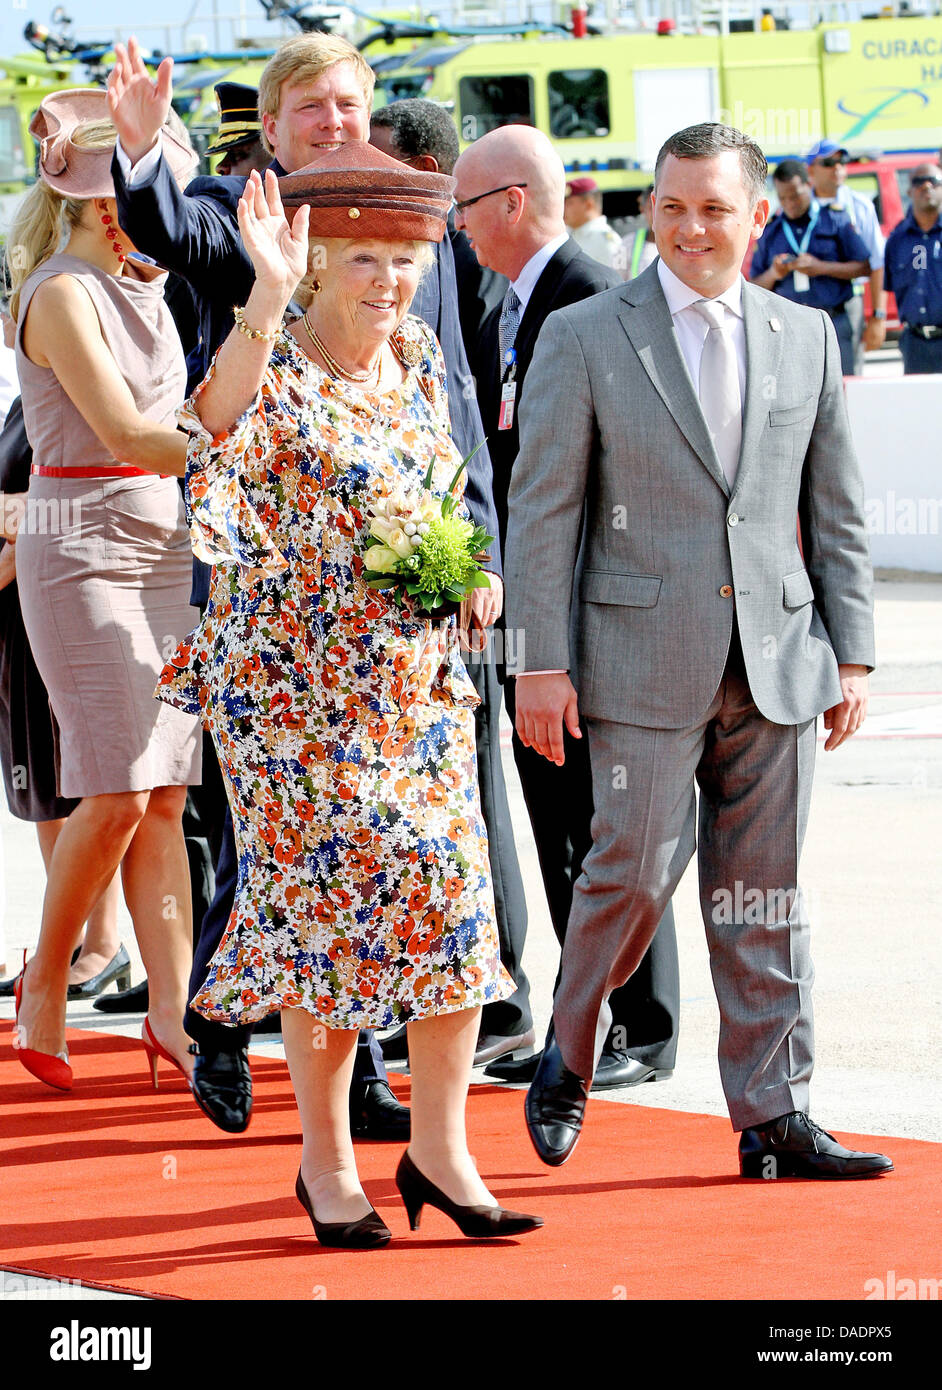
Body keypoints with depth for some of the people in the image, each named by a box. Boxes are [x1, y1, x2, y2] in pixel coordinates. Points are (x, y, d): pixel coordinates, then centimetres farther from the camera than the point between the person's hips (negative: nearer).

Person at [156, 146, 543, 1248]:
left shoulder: (417, 361, 8)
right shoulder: (274, 371, -12)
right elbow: (219, 423, -36)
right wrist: (267, 302, -51)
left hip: (417, 680, 6)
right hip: (295, 685, -6)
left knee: (452, 897, 0)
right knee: (331, 905, -1)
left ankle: (438, 1147, 11)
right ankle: (326, 1160, 14)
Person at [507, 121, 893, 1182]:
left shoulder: (806, 338, 10)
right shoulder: (583, 338, 0)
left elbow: (836, 512, 13)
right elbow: (540, 510, -1)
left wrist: (852, 655, 7)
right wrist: (542, 664, -7)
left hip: (777, 661, 3)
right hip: (644, 662, -3)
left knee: (764, 894, 4)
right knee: (637, 869, -5)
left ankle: (773, 1115, 9)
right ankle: (568, 1059, 19)